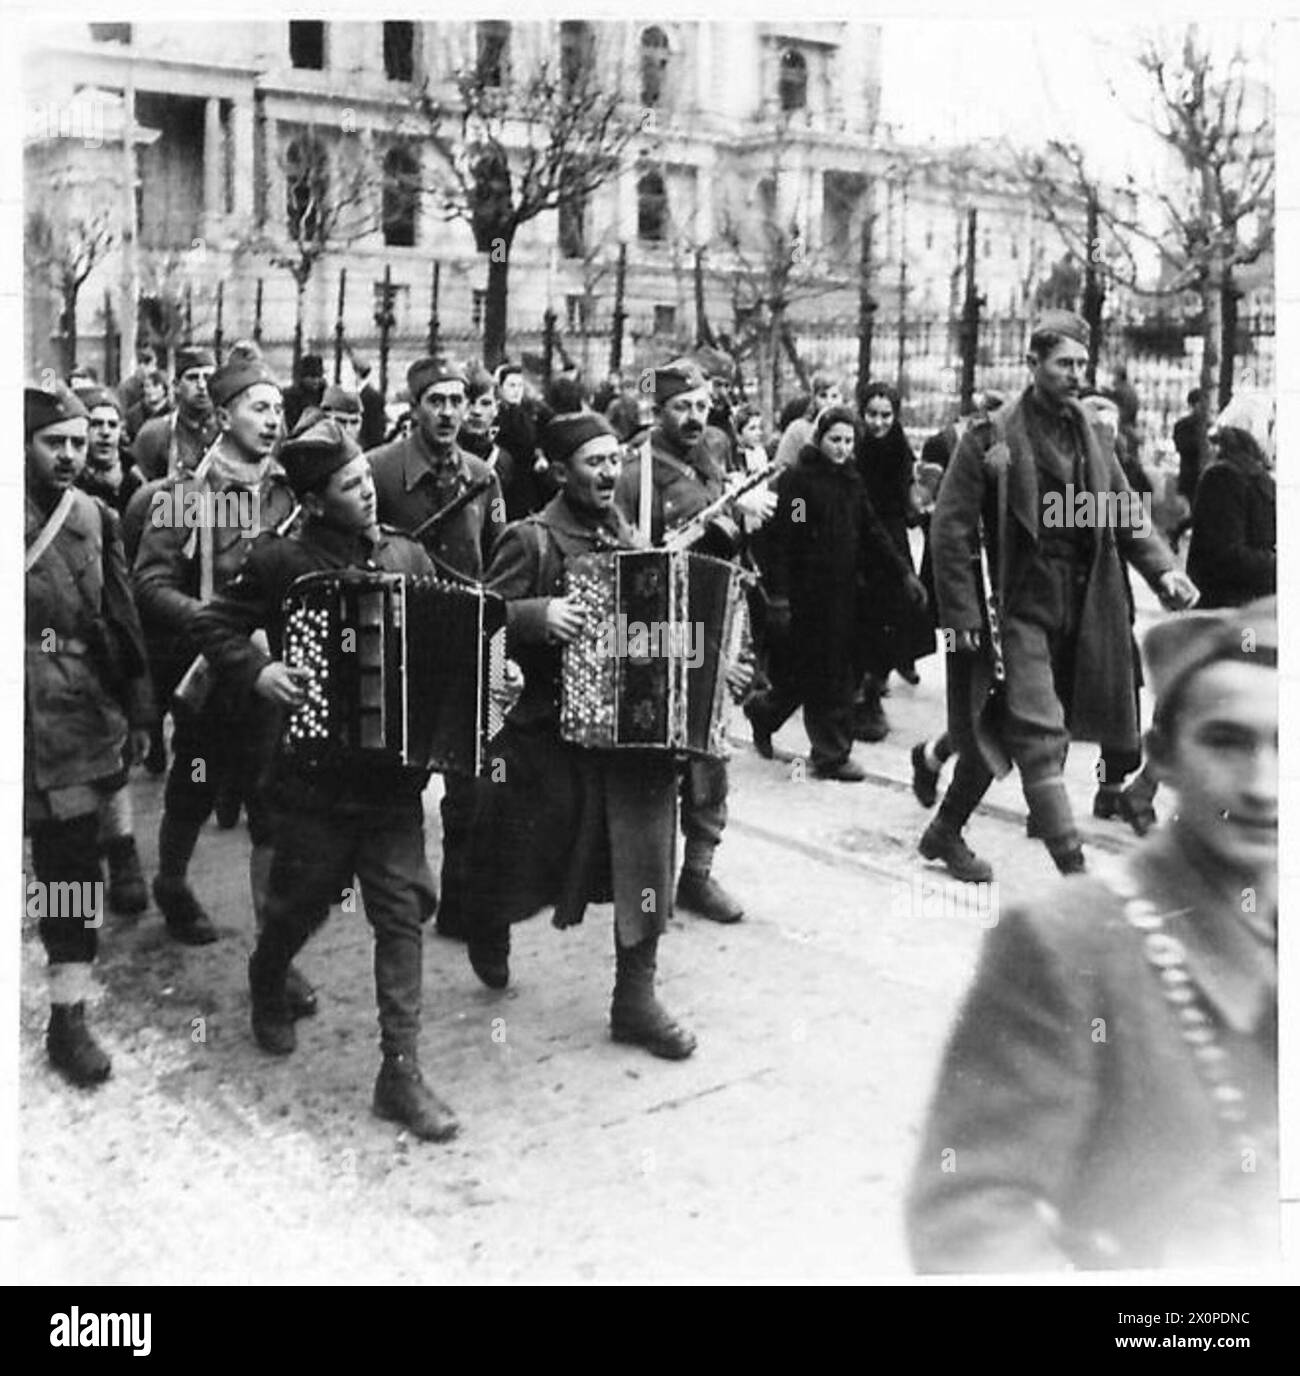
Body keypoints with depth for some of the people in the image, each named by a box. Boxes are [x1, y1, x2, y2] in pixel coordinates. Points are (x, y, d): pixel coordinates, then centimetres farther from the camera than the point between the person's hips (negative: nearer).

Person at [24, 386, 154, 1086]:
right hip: (25, 711, -3)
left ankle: (69, 1015, 14)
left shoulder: (95, 517, 8)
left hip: (78, 712, 3)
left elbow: (121, 620, 10)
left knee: (74, 862, 6)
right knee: (65, 861, 3)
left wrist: (138, 711, 10)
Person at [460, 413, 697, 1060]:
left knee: (645, 858, 1)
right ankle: (490, 930, 43)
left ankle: (635, 999, 13)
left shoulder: (631, 539, 12)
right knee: (527, 859, 10)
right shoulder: (531, 540, -6)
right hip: (550, 732, -4)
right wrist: (538, 615, -28)